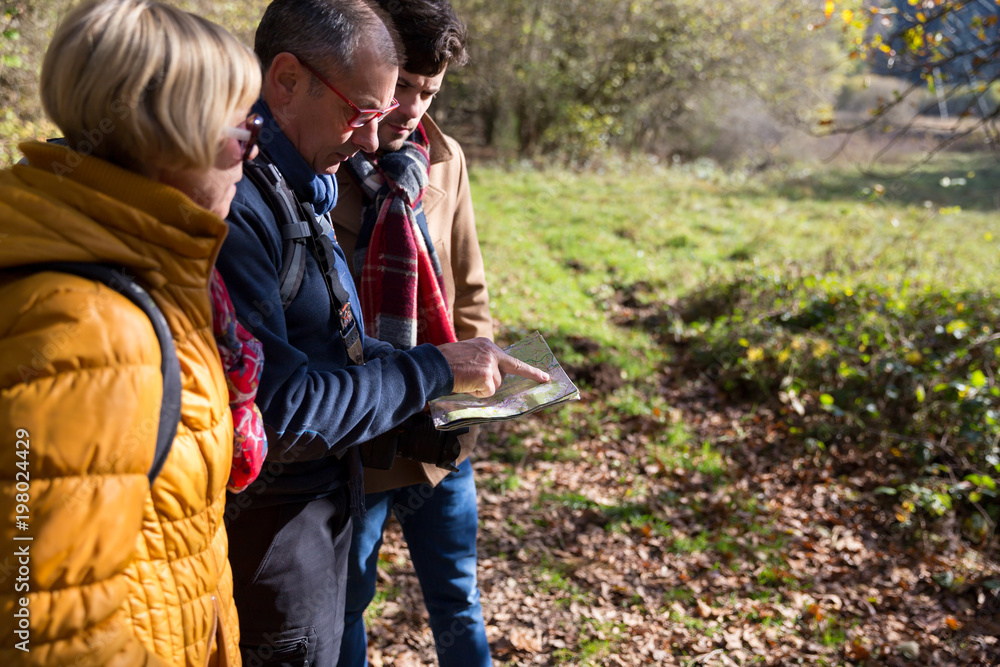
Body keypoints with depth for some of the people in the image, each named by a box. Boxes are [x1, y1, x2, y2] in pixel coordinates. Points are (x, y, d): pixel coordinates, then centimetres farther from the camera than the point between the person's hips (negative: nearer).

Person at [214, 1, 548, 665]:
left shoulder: (298, 187, 7)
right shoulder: (234, 205, -27)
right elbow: (276, 408, -30)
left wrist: (463, 368, 5)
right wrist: (433, 368, -21)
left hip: (320, 502, 10)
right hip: (269, 528, -10)